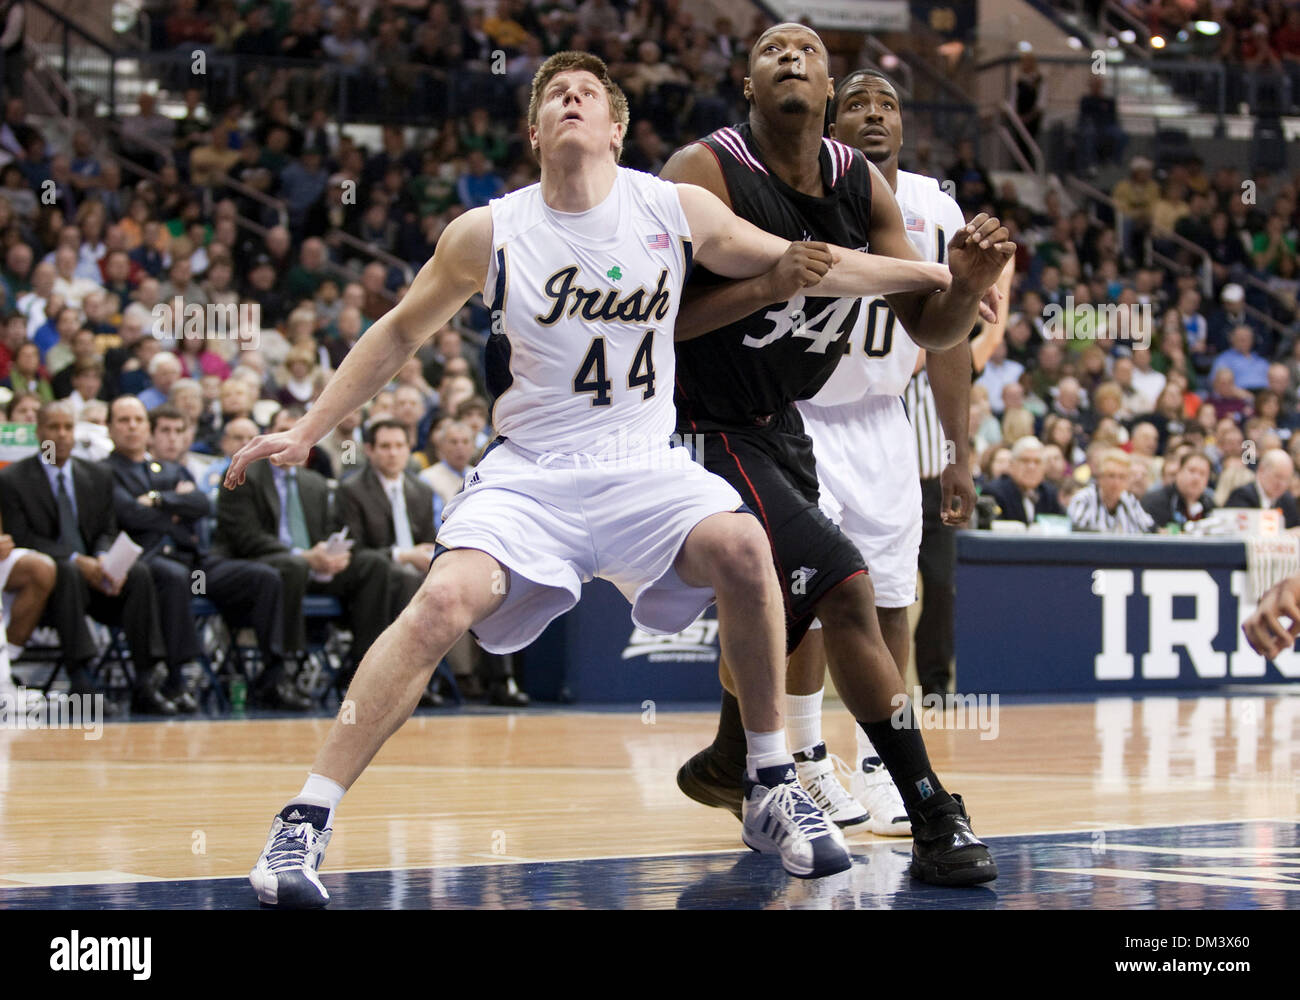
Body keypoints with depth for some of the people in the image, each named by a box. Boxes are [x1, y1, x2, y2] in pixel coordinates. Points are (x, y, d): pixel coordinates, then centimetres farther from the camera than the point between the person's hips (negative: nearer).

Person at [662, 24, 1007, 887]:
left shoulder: (865, 188, 0)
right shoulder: (706, 172, -19)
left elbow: (930, 329, 1)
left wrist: (969, 283, -21)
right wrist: (770, 285, -36)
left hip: (779, 424, 8)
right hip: (705, 426, -8)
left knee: (780, 601, 25)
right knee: (845, 587, -20)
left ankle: (727, 766, 51)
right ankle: (935, 820, -18)